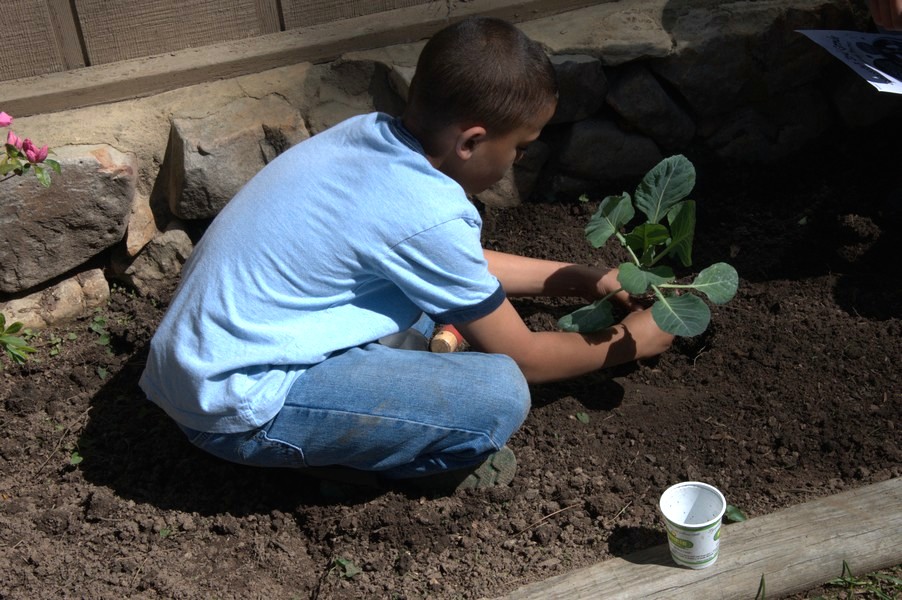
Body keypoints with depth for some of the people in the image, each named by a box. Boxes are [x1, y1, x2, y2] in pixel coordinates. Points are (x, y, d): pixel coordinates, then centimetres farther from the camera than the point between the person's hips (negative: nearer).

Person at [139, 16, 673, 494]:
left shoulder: (372, 133, 1)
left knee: (441, 289, 17)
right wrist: (627, 344, 9)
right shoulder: (428, 216, -24)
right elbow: (522, 357, -8)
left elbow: (467, 263, 18)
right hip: (236, 407, -9)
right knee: (500, 395, -18)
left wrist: (584, 281, 20)